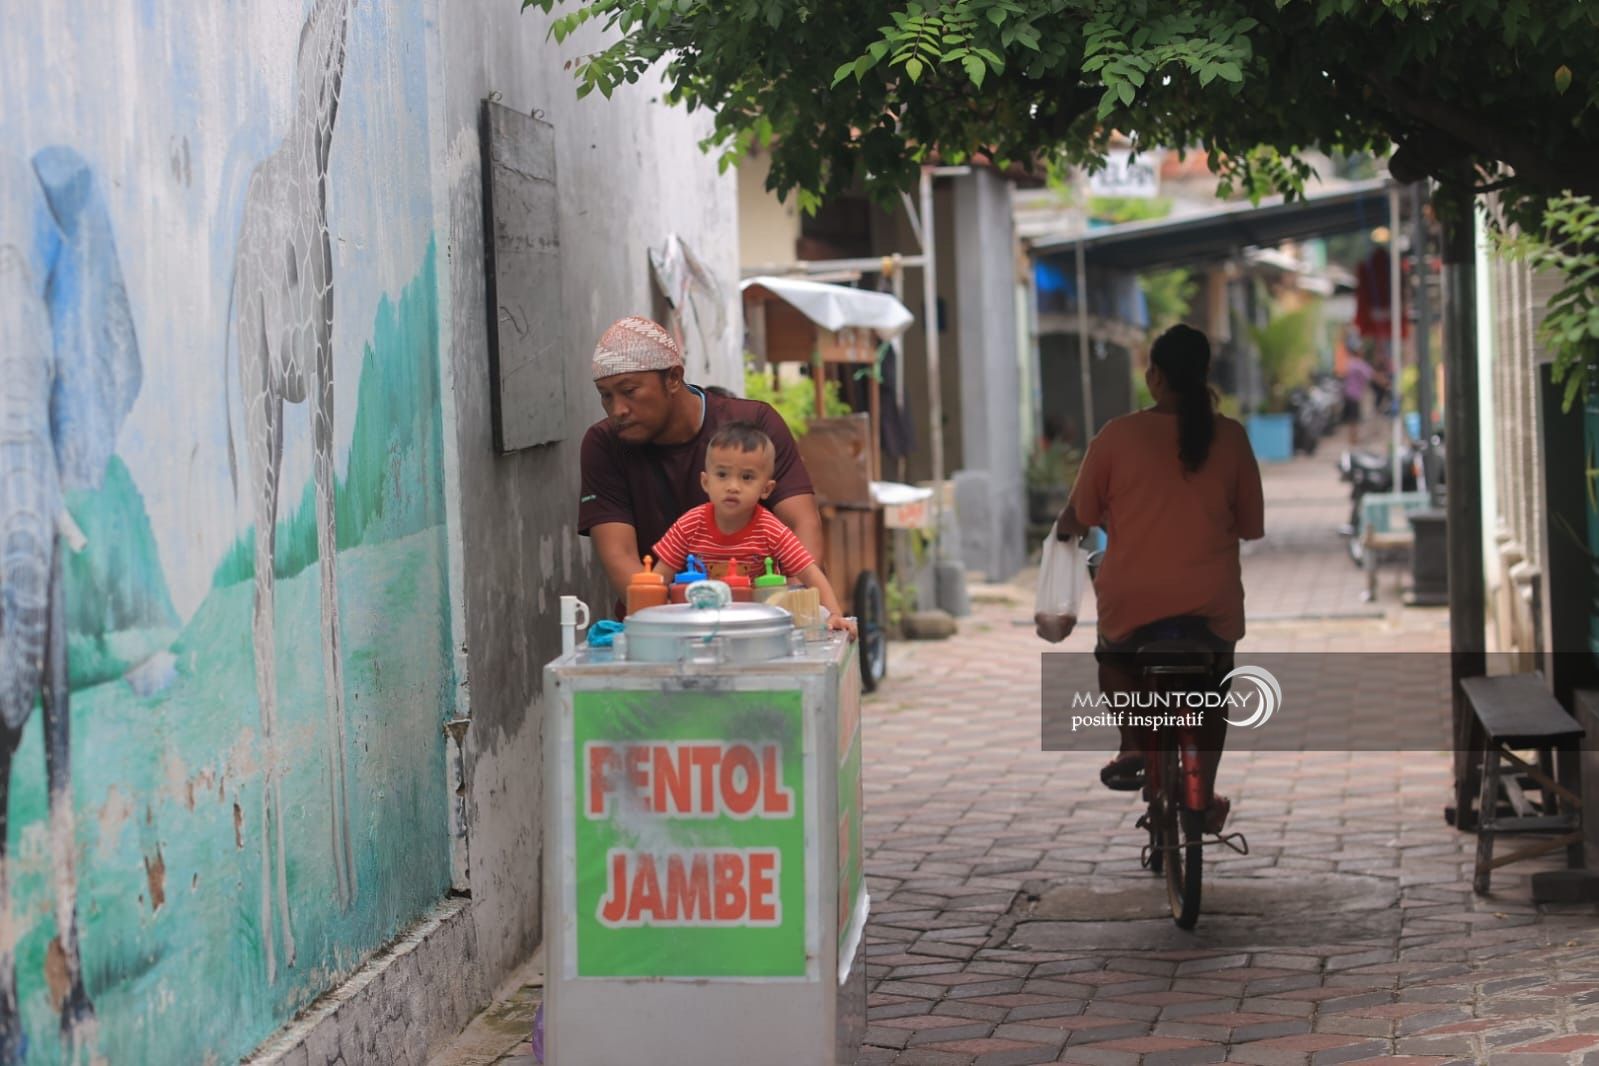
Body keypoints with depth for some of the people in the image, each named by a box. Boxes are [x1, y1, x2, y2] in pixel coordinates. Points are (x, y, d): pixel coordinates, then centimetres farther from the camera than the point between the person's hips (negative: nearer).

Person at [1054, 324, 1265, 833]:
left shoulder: (1118, 435, -6)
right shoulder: (1230, 437, -1)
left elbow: (1080, 515, 2)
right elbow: (1251, 526, 6)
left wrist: (1062, 530, 25)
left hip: (1132, 599, -1)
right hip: (1213, 600, 1)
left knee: (1114, 656, 31)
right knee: (1214, 677, 28)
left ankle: (1133, 746, 10)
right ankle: (1204, 795, 24)